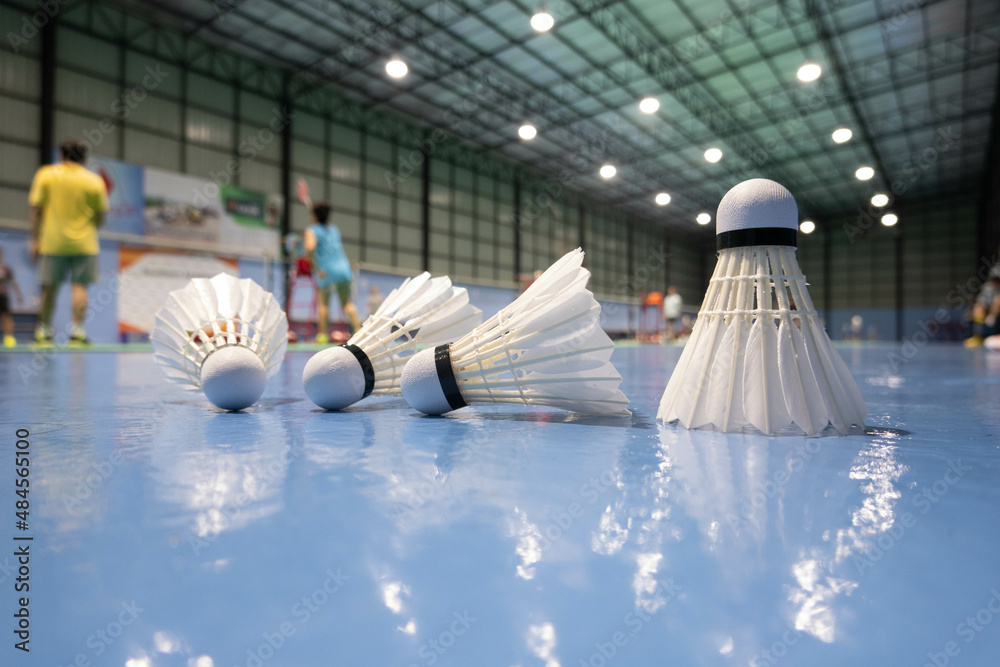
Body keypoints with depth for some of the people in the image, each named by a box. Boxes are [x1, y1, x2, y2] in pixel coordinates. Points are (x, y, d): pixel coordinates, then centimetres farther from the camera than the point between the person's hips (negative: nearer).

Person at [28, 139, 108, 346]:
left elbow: (36, 211, 1)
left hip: (52, 242, 1)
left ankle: (44, 331, 19)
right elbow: (100, 217, 1)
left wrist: (35, 240, 6)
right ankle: (77, 331, -6)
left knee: (49, 288, 9)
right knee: (80, 286, 0)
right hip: (84, 243, -1)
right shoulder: (95, 180, 0)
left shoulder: (45, 174, 3)